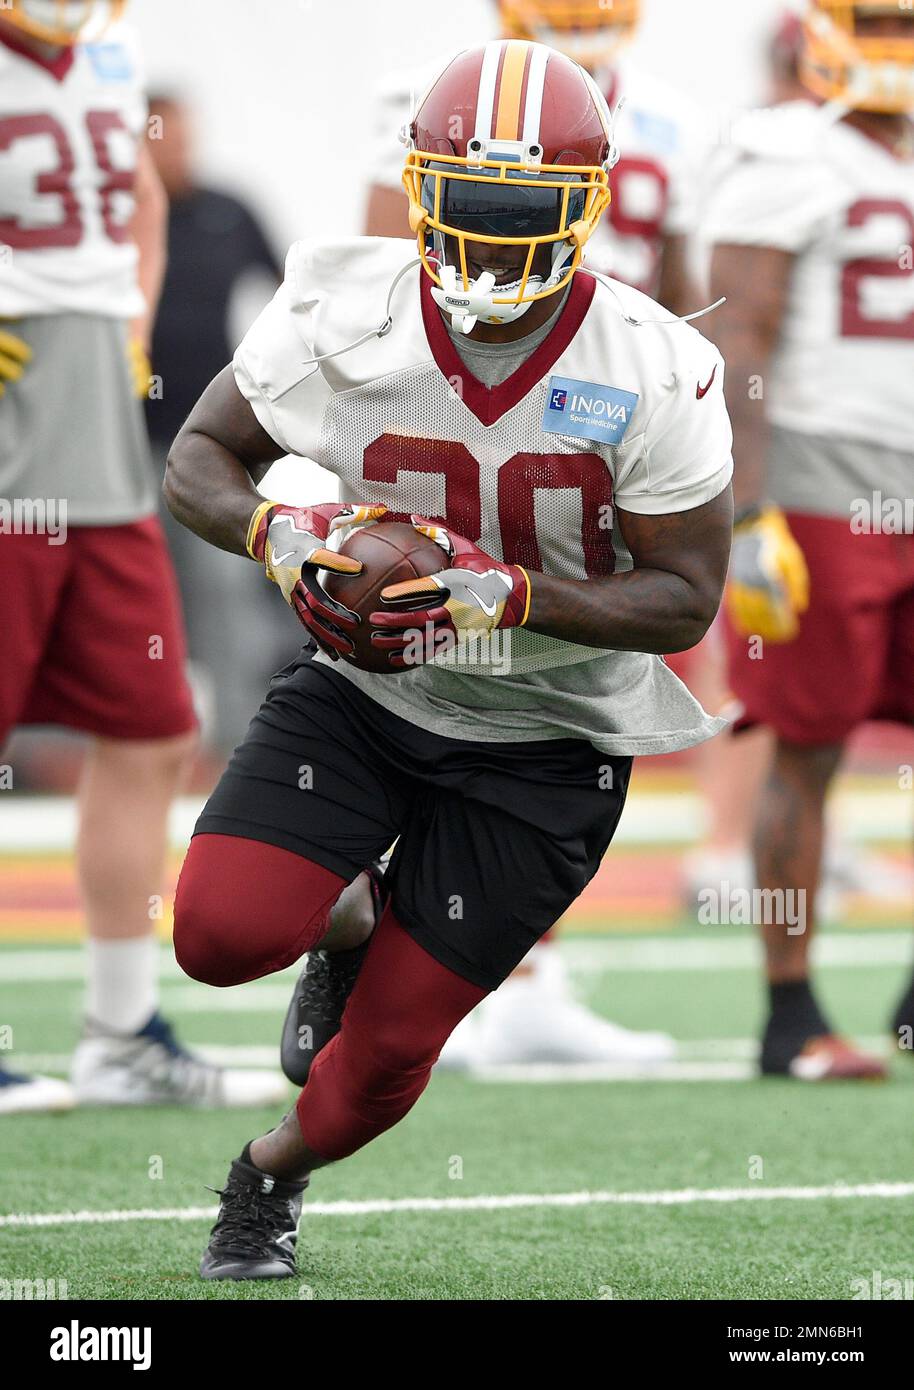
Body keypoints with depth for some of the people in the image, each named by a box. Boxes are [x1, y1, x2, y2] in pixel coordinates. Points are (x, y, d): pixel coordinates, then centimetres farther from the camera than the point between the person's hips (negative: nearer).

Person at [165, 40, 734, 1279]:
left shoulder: (653, 376, -20)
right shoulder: (342, 317, -16)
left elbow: (684, 599, -14)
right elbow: (198, 460, -4)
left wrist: (506, 594, -30)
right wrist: (279, 535, -26)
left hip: (541, 743, -1)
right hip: (359, 693, 1)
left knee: (390, 1051, 4)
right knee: (222, 933, -21)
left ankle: (272, 1175, 39)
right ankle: (347, 929, 16)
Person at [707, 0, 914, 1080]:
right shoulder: (787, 166, -8)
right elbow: (739, 348, -13)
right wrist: (746, 522, -20)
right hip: (814, 492, -7)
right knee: (810, 751, -3)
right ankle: (791, 1019, 4)